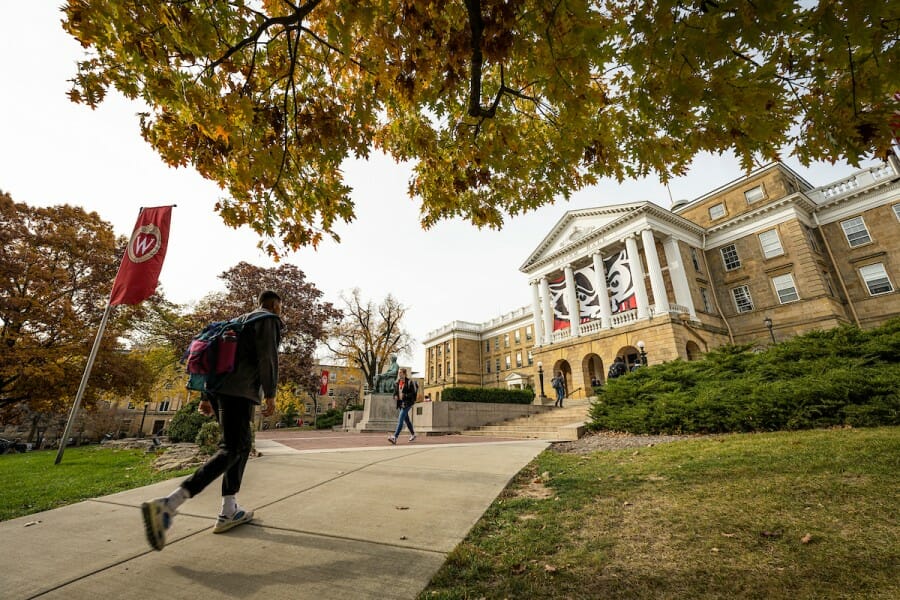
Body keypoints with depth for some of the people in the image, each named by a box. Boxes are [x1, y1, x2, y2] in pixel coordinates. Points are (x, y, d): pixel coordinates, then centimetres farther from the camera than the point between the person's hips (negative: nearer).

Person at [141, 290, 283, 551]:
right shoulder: (270, 320, 1)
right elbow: (267, 356, -14)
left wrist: (206, 396, 22)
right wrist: (270, 394, -13)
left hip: (219, 389, 9)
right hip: (239, 392, -9)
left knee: (243, 445, 15)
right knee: (230, 451, -8)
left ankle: (229, 512, 16)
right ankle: (167, 506, -20)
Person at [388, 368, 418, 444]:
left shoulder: (409, 382, -11)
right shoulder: (396, 383, 8)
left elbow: (413, 393, -12)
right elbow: (395, 392, 19)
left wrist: (405, 396, -22)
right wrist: (395, 396, -2)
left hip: (407, 403, -7)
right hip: (400, 403, 7)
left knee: (400, 420, -14)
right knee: (406, 420, 18)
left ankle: (395, 437, -17)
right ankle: (413, 434, 34)